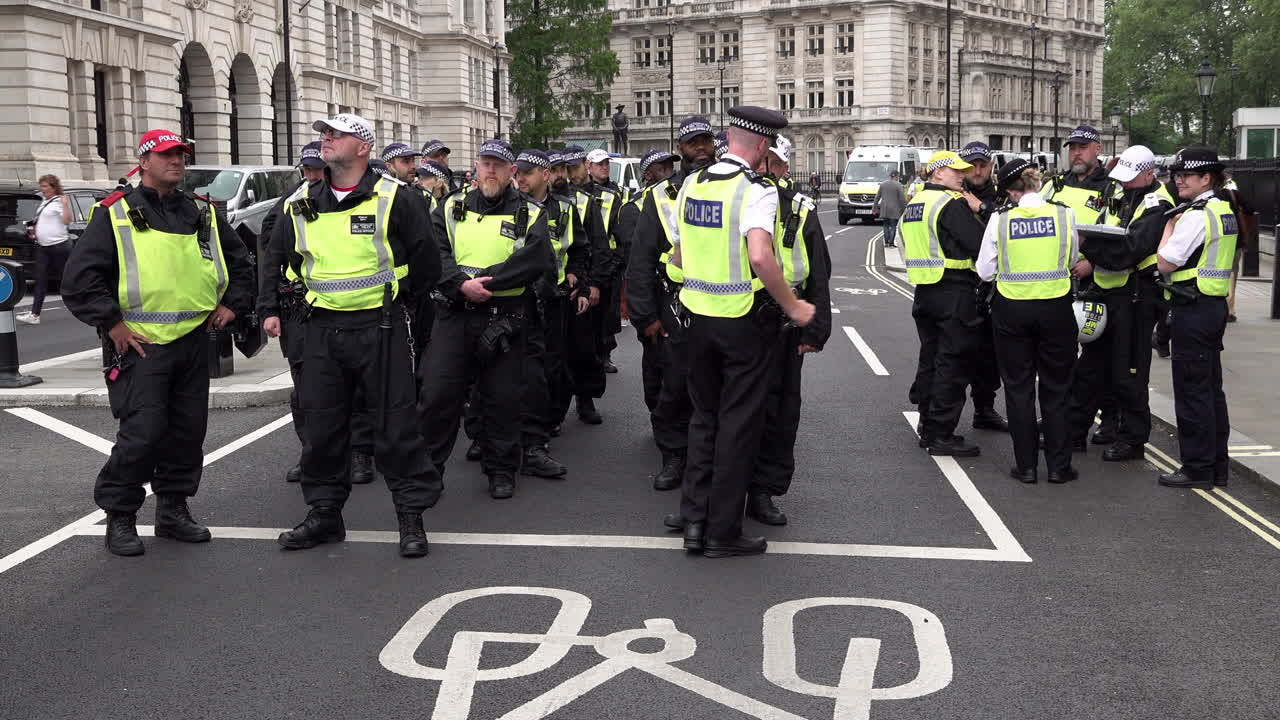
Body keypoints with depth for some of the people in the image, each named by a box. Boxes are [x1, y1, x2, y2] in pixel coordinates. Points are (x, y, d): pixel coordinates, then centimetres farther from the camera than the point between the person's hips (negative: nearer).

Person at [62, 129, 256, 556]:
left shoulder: (204, 214, 14)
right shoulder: (114, 215, -2)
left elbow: (240, 262, 25)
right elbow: (79, 278, -7)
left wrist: (233, 304, 13)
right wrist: (112, 324, -11)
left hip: (193, 342, 5)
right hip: (140, 345, -5)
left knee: (188, 432, 9)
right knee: (142, 433, -10)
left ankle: (173, 509, 24)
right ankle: (119, 516, 6)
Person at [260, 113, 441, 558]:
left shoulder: (394, 198, -5)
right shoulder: (301, 204, 9)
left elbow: (425, 261, 2)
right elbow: (275, 258, 21)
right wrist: (269, 309, 14)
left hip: (379, 326, -4)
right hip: (320, 329, 5)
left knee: (396, 424, -1)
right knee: (321, 425, 9)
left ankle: (411, 517, 9)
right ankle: (324, 513, 22)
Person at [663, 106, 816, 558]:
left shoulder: (691, 186, 5)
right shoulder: (757, 190, -15)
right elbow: (760, 257, -29)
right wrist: (793, 307, -19)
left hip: (699, 316, 6)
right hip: (746, 318, -6)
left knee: (704, 415, 19)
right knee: (739, 422, 4)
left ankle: (694, 515, 17)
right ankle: (723, 532, 10)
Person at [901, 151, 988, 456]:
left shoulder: (914, 204, 14)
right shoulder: (953, 204, -14)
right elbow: (981, 245, -17)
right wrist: (979, 210, -2)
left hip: (924, 292, 9)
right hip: (955, 293, -9)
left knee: (930, 359, 16)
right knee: (953, 363, -4)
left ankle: (928, 426, 22)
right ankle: (941, 435, -3)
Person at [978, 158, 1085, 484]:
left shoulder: (1000, 219, -8)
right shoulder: (1063, 214, -6)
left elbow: (985, 271, -2)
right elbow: (1072, 261, 8)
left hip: (1012, 309, 0)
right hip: (1056, 307, 1)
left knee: (1018, 388, 10)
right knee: (1055, 389, 11)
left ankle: (1026, 465, 12)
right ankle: (1058, 466, 14)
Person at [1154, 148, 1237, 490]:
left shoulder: (1196, 216, -17)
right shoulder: (1225, 212, 13)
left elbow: (1165, 263, -17)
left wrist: (1169, 225, -3)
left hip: (1192, 309, -10)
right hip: (1216, 305, 10)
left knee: (1192, 390, -4)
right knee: (1211, 388, 14)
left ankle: (1197, 468, 2)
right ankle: (1217, 466, 20)